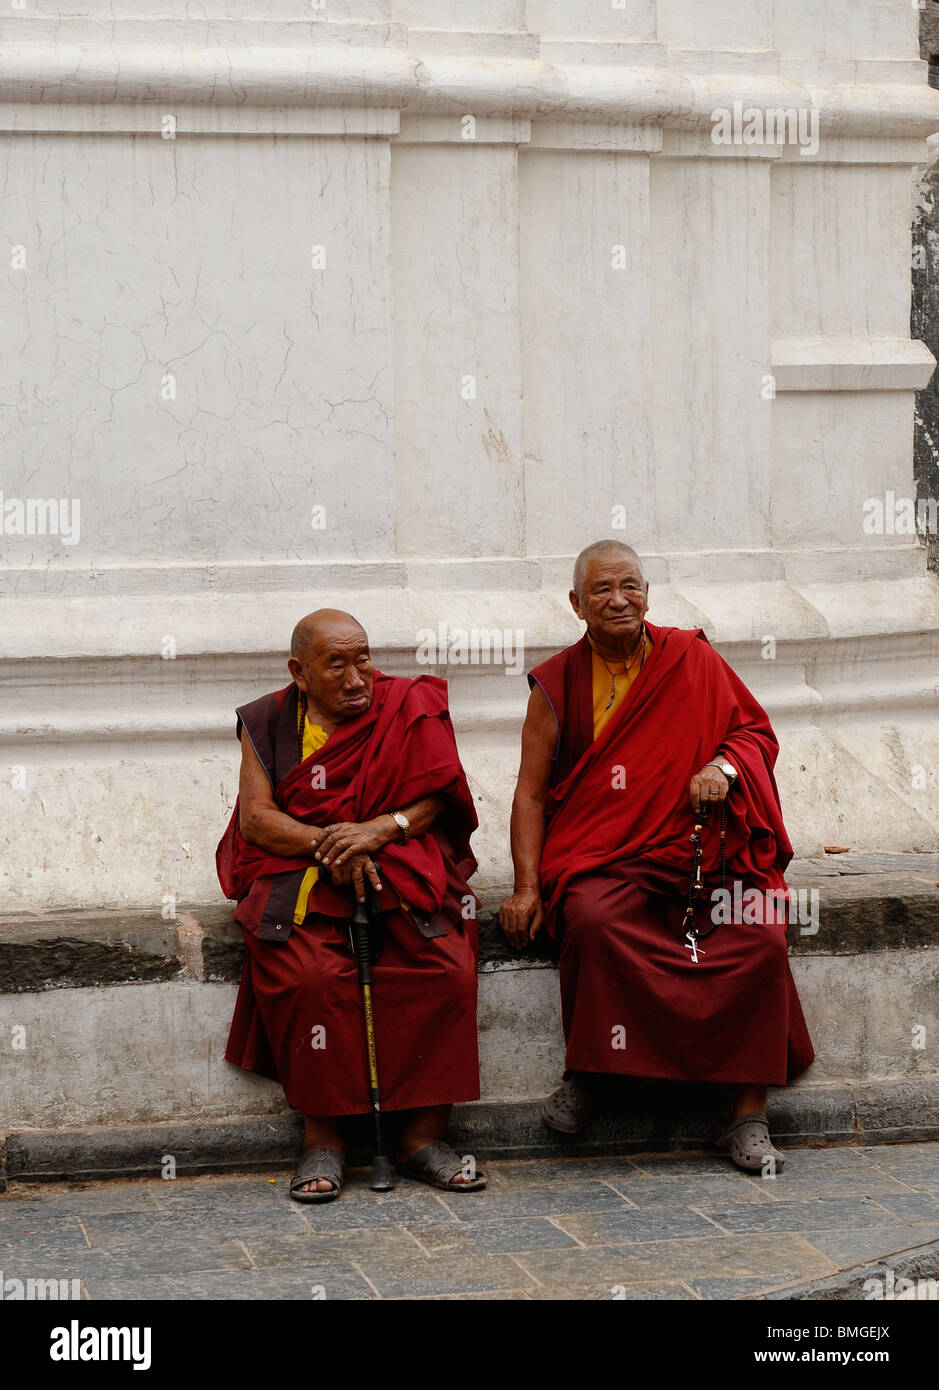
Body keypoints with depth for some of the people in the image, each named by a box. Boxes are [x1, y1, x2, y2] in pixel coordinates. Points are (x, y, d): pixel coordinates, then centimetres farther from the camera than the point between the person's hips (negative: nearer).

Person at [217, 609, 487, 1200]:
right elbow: (255, 817, 0)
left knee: (447, 970, -27)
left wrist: (377, 831, -18)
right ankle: (322, 1138, -20)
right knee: (307, 976, -31)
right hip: (299, 874, 0)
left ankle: (425, 1136, -18)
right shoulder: (267, 722, 10)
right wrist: (328, 845, -15)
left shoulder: (408, 709, 9)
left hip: (400, 867, 1)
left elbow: (435, 798, 1)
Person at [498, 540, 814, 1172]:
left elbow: (755, 729, 17)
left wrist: (725, 765, -7)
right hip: (600, 857, -1)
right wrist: (527, 887, -3)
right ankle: (585, 1073, -13)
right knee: (594, 921, -35)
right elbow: (532, 792, 8)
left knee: (761, 936, -25)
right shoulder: (557, 684, 8)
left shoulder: (693, 659, 10)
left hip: (701, 851, 1)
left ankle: (749, 1118, -18)